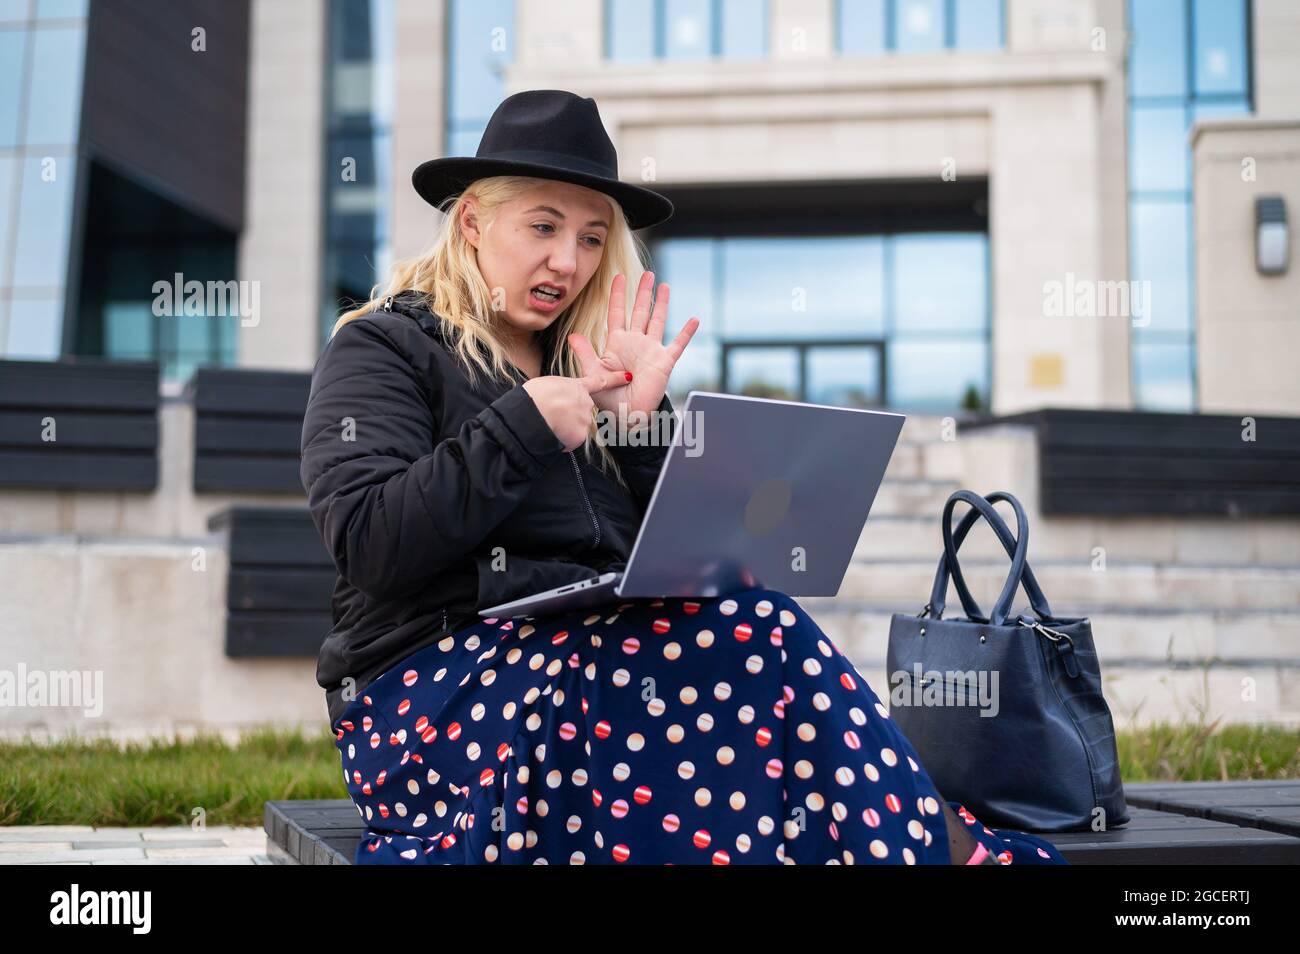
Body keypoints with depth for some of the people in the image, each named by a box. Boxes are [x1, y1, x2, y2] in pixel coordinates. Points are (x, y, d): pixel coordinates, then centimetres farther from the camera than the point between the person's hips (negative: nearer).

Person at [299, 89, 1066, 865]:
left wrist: (640, 420, -1)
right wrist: (521, 429, -15)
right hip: (438, 685, -5)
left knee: (758, 642, -28)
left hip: (592, 666, 5)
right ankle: (925, 838, -23)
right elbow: (370, 545, -12)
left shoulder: (582, 365, 20)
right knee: (753, 634, -27)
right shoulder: (382, 351, 4)